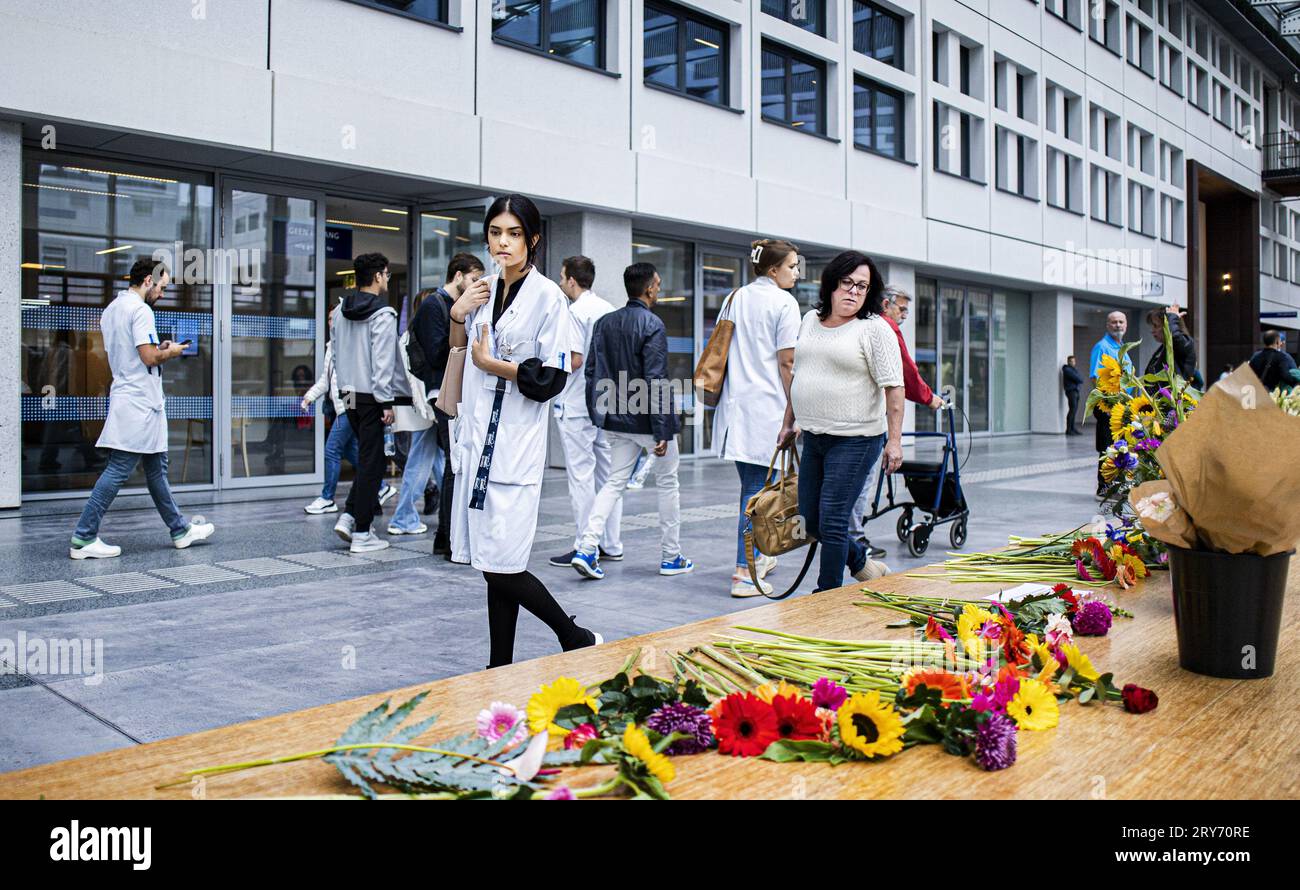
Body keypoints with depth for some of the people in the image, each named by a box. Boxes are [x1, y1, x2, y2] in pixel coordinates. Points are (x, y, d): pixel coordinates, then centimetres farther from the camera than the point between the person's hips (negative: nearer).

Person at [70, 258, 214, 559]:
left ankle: (180, 530, 23)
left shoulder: (110, 309, 16)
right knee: (118, 470, -8)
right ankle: (83, 539, -5)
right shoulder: (140, 310, -13)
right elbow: (149, 358, -20)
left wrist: (158, 348, 17)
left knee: (156, 469, 14)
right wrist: (170, 352, -2)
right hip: (140, 402, -11)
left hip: (127, 397, 11)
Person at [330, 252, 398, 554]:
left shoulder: (340, 310, 10)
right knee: (371, 462, 0)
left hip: (349, 393, 7)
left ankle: (348, 515, 10)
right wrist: (387, 402, -14)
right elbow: (382, 362, -17)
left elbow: (337, 354, 13)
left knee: (366, 458, 19)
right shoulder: (383, 314, -12)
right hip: (371, 396, -7)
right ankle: (361, 534, 4)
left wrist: (344, 386, 17)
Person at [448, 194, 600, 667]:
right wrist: (458, 315, 7)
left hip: (515, 448, -6)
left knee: (502, 570, -7)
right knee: (493, 567, 10)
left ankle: (576, 639, 13)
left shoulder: (547, 297, -8)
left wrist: (491, 363, -11)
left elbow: (552, 378, -13)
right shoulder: (483, 292, 12)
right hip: (478, 442, 7)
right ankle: (500, 670, 19)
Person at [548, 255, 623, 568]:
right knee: (606, 473, 11)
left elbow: (575, 360, -17)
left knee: (581, 475, -3)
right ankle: (611, 544, 17)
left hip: (576, 405, -8)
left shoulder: (576, 312, -11)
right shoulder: (608, 310, 12)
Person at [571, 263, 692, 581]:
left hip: (618, 421, 6)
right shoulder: (652, 324, -15)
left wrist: (598, 414, 14)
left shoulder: (604, 323, 6)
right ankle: (671, 557, 19)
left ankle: (586, 549, -4)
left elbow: (591, 371, 7)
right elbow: (656, 381, -19)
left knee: (614, 482, 10)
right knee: (667, 483, 10)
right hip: (648, 420, -6)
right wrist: (662, 431, -17)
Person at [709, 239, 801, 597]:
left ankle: (756, 556, 31)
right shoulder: (784, 302, -7)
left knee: (751, 483, 18)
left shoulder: (734, 299, 14)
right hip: (766, 405, -7)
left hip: (734, 403, 7)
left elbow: (719, 353, 16)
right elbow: (787, 362, -10)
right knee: (756, 488, -4)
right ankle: (743, 574, -4)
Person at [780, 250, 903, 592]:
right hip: (813, 437, 7)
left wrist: (894, 440, -17)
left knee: (831, 522, -6)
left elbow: (894, 387, -12)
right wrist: (789, 422, 22)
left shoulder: (875, 329, -8)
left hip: (855, 439, -7)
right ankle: (861, 562, 35)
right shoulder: (811, 320, 12)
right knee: (809, 521, 12)